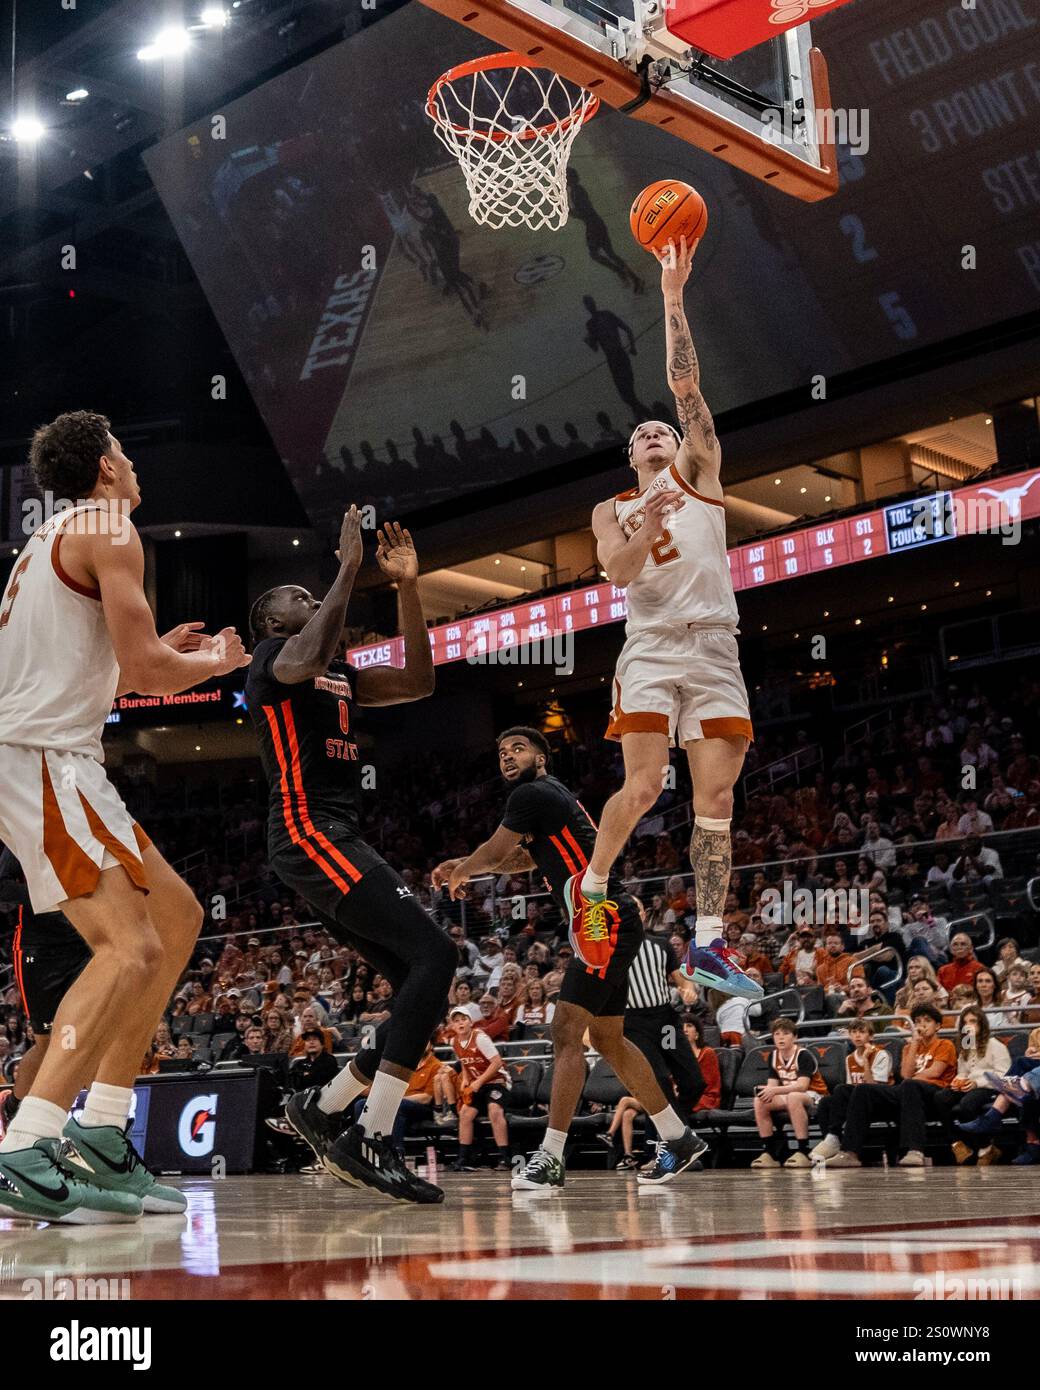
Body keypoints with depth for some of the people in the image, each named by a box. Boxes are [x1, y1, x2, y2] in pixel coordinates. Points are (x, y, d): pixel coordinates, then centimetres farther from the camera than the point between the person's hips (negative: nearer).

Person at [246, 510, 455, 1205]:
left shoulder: (339, 672, 26)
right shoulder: (274, 655, 0)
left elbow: (418, 682, 20)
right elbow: (307, 660, -25)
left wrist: (408, 585, 12)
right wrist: (349, 565, -17)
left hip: (340, 841, 10)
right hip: (311, 832, -10)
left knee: (424, 985, 6)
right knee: (434, 955, -22)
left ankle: (322, 1109, 14)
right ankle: (372, 1141, -22)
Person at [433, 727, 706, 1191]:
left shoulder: (533, 794, -10)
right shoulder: (550, 796, 21)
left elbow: (492, 852, -3)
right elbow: (526, 859, 35)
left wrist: (459, 874, 18)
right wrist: (465, 866, 29)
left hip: (608, 922, -11)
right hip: (605, 925, 11)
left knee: (566, 1033, -14)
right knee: (607, 1039, 16)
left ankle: (549, 1160, -15)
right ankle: (678, 1139, 25)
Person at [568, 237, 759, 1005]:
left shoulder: (700, 471, 15)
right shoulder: (612, 510, 16)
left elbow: (687, 384, 4)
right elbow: (616, 572, -5)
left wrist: (673, 297, -3)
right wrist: (644, 533, -25)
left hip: (715, 647, 1)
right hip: (651, 647, -1)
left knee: (717, 798, -5)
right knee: (643, 788, -13)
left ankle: (708, 945, -2)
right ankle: (589, 888, 13)